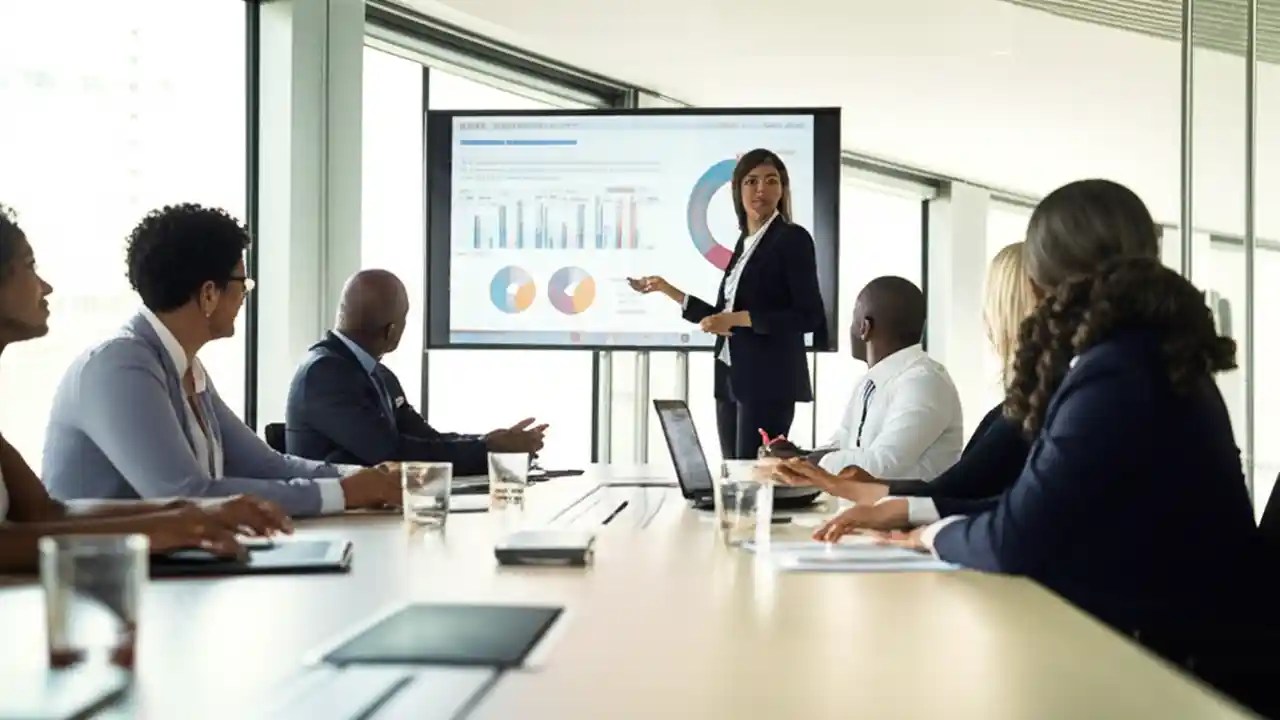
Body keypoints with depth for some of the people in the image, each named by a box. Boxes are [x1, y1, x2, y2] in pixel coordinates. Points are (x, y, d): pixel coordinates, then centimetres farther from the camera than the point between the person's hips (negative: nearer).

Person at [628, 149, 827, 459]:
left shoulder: (792, 238, -6)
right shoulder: (744, 243, 15)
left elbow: (809, 316, -13)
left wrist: (737, 319, -15)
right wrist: (666, 290, 16)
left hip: (768, 380, -7)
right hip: (732, 378, 7)